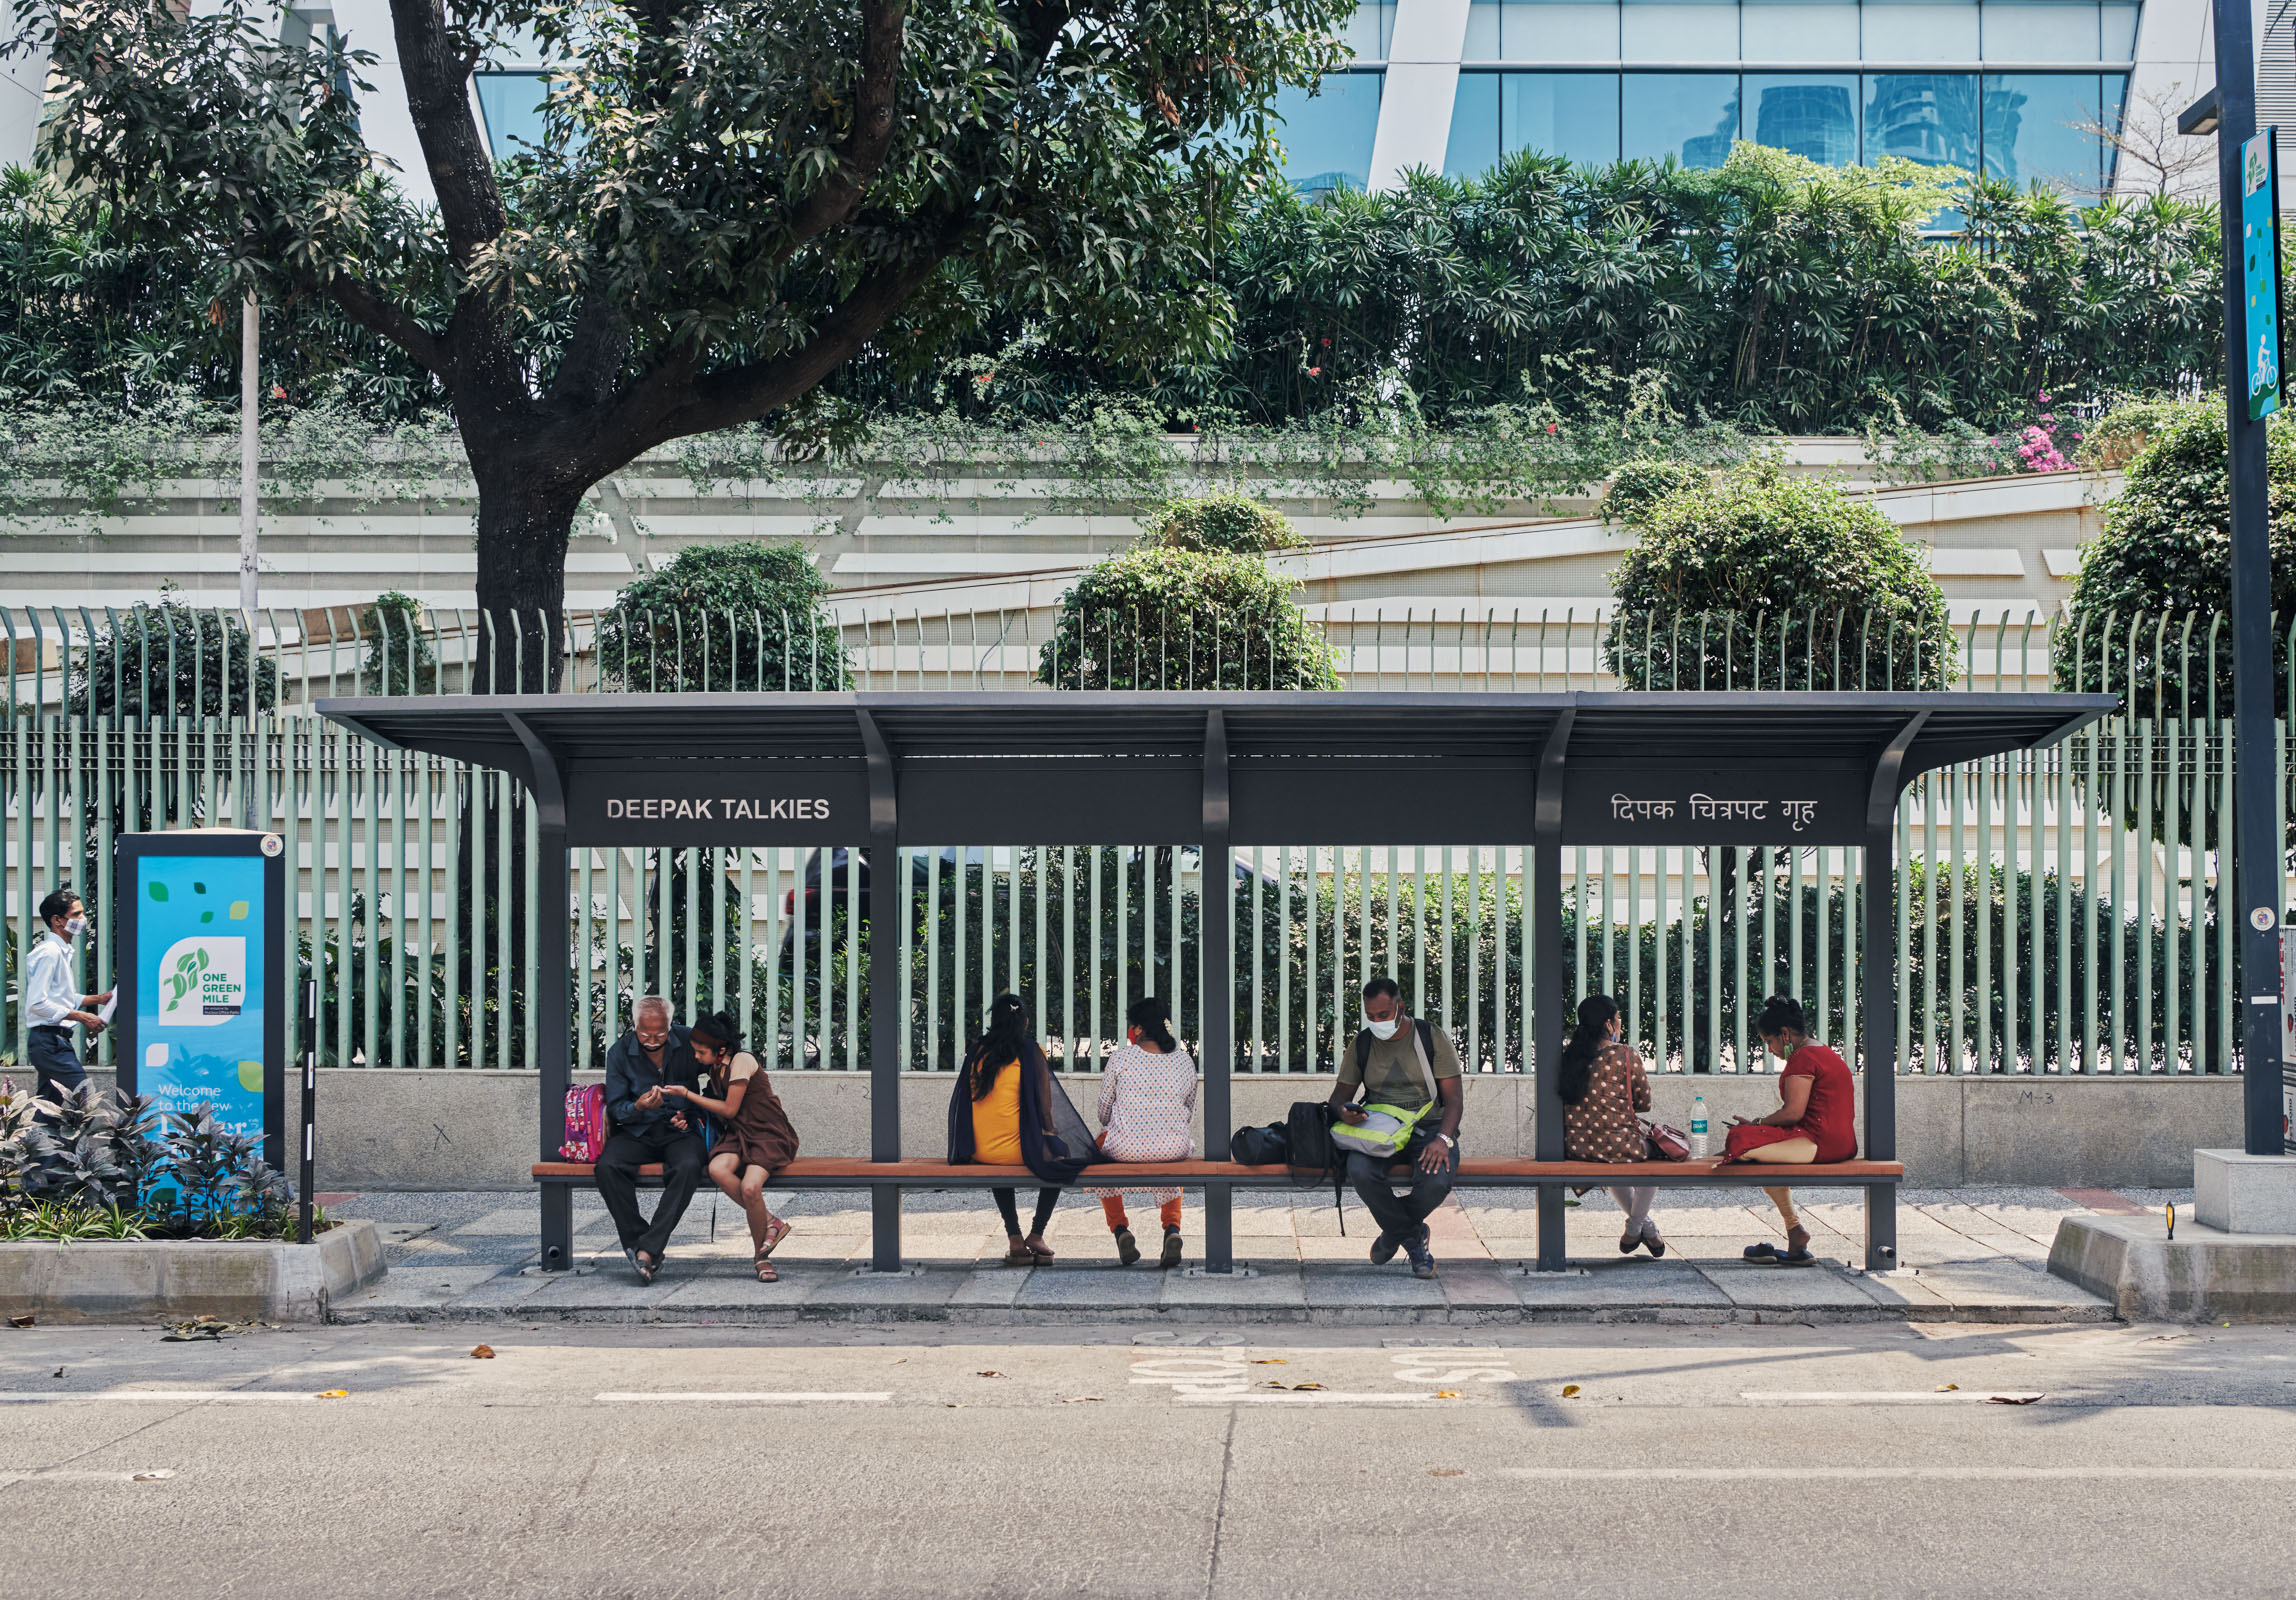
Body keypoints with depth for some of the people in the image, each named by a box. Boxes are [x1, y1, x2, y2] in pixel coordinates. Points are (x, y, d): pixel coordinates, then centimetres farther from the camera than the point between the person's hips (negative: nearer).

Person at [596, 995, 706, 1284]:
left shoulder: (688, 1043, -2)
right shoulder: (620, 1052, -2)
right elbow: (615, 1108, -1)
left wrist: (692, 1114, 1)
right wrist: (638, 1107, -24)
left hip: (679, 1132, -1)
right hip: (636, 1132, 1)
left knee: (688, 1167, -35)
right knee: (607, 1167, -31)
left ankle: (647, 1248, -35)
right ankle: (637, 1240, -23)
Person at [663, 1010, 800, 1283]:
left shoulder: (741, 1061, -13)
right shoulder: (714, 1068, 13)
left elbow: (729, 1109, -12)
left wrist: (686, 1094, -6)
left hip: (769, 1134, -7)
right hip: (738, 1134, 7)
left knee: (750, 1186, -34)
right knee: (717, 1169, -29)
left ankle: (760, 1255, -11)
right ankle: (770, 1223, -15)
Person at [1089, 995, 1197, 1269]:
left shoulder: (1120, 1059, -5)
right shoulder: (1185, 1061, 4)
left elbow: (1103, 1111, 5)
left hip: (1125, 1149, -3)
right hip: (1174, 1149, 3)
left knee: (1102, 1144, 34)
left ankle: (1120, 1229, 21)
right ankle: (1172, 1229, 15)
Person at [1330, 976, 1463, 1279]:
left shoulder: (1432, 1038, 0)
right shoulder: (1362, 1043, 8)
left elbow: (1453, 1098, -3)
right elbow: (1341, 1093, 14)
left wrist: (1442, 1139, -22)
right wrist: (1343, 1110, -14)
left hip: (1428, 1126, -2)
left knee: (1436, 1182, -34)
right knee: (1360, 1172, -34)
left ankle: (1394, 1230, 1)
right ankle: (1412, 1238, -9)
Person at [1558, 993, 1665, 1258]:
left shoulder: (1570, 1055, 3)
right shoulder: (1625, 1054, -11)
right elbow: (1644, 1102, -1)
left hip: (1576, 1147, 5)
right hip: (1617, 1146, -5)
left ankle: (1645, 1225, 46)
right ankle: (1635, 1227, 36)